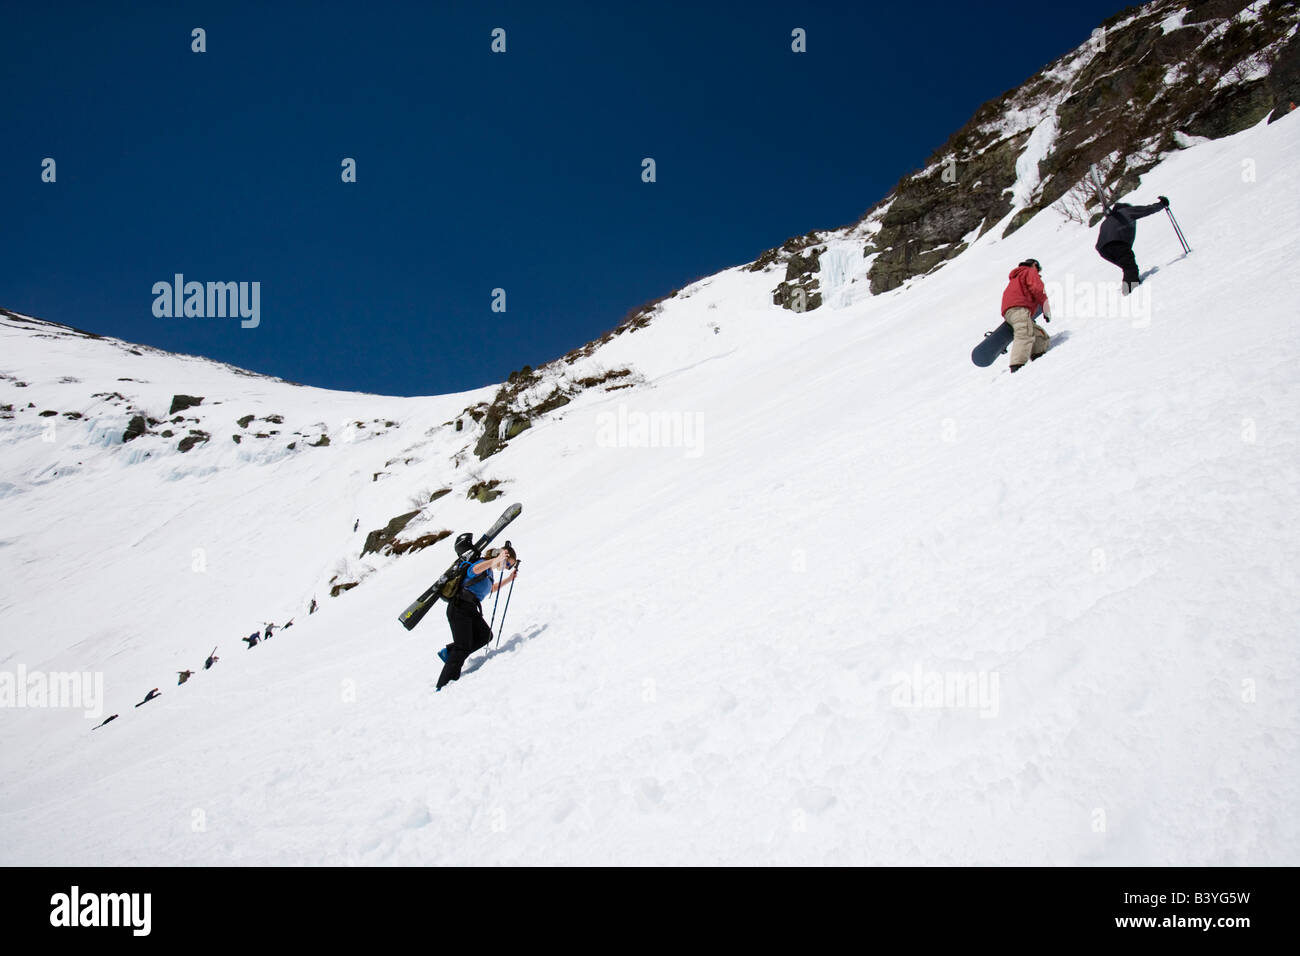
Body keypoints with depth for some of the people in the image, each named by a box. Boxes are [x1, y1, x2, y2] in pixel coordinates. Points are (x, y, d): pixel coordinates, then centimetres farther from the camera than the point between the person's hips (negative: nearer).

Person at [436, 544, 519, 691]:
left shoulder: (489, 571, 18)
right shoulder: (483, 564, -12)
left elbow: (491, 589, 37)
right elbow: (475, 570, -39)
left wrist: (509, 579, 31)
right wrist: (497, 559, -47)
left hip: (471, 610, 9)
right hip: (459, 608, -9)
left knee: (486, 635, -6)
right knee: (463, 648, -13)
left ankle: (449, 652, 6)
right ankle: (444, 685, -14)